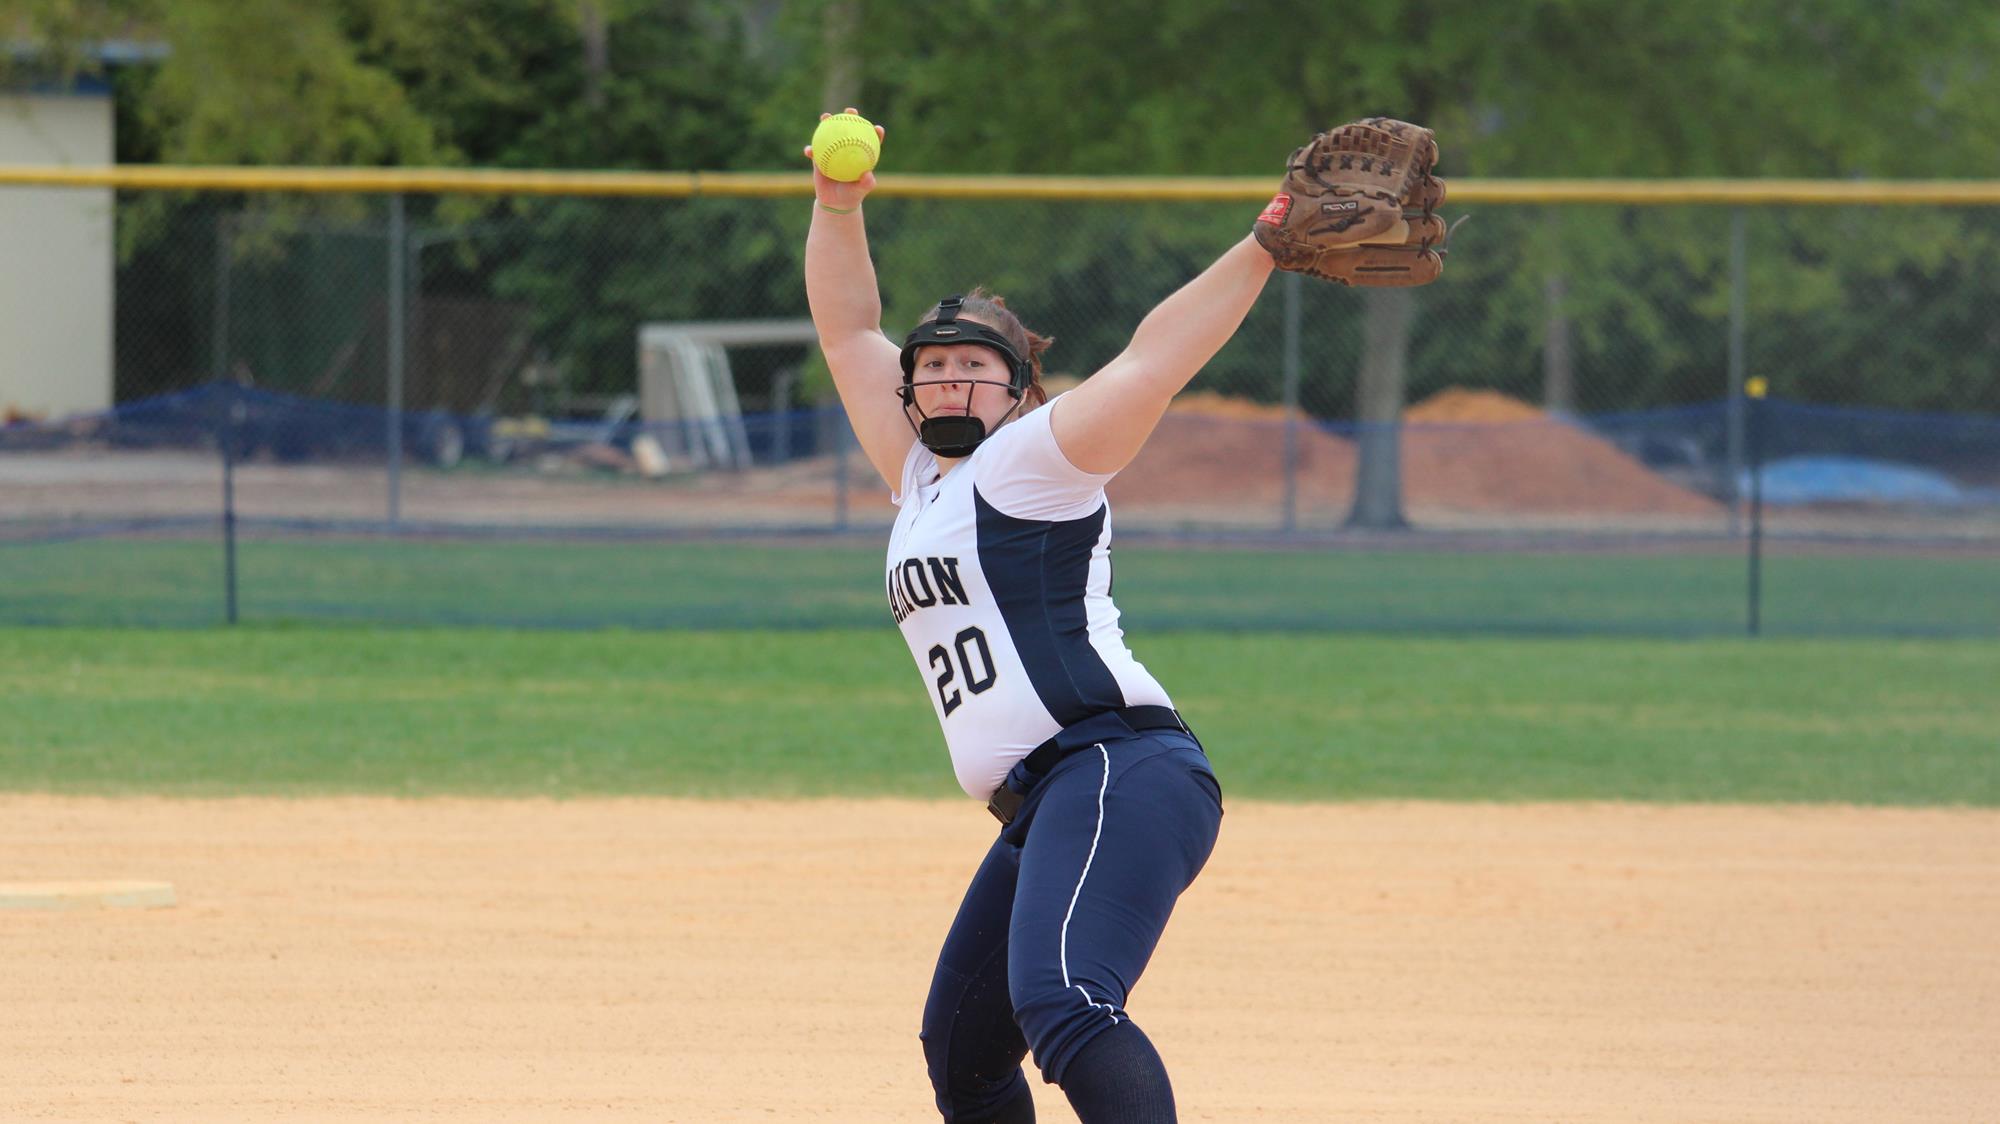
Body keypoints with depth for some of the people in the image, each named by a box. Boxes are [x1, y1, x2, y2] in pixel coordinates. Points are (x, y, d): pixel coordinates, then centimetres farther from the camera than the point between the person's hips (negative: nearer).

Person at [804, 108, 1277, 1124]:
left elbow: (1151, 360, -9)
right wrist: (837, 205, 15)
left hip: (1119, 771, -10)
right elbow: (848, 329, 27)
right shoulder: (921, 478, 25)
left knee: (1061, 1004, -31)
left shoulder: (1032, 459, 3)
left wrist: (1262, 251, -20)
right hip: (1043, 811, 10)